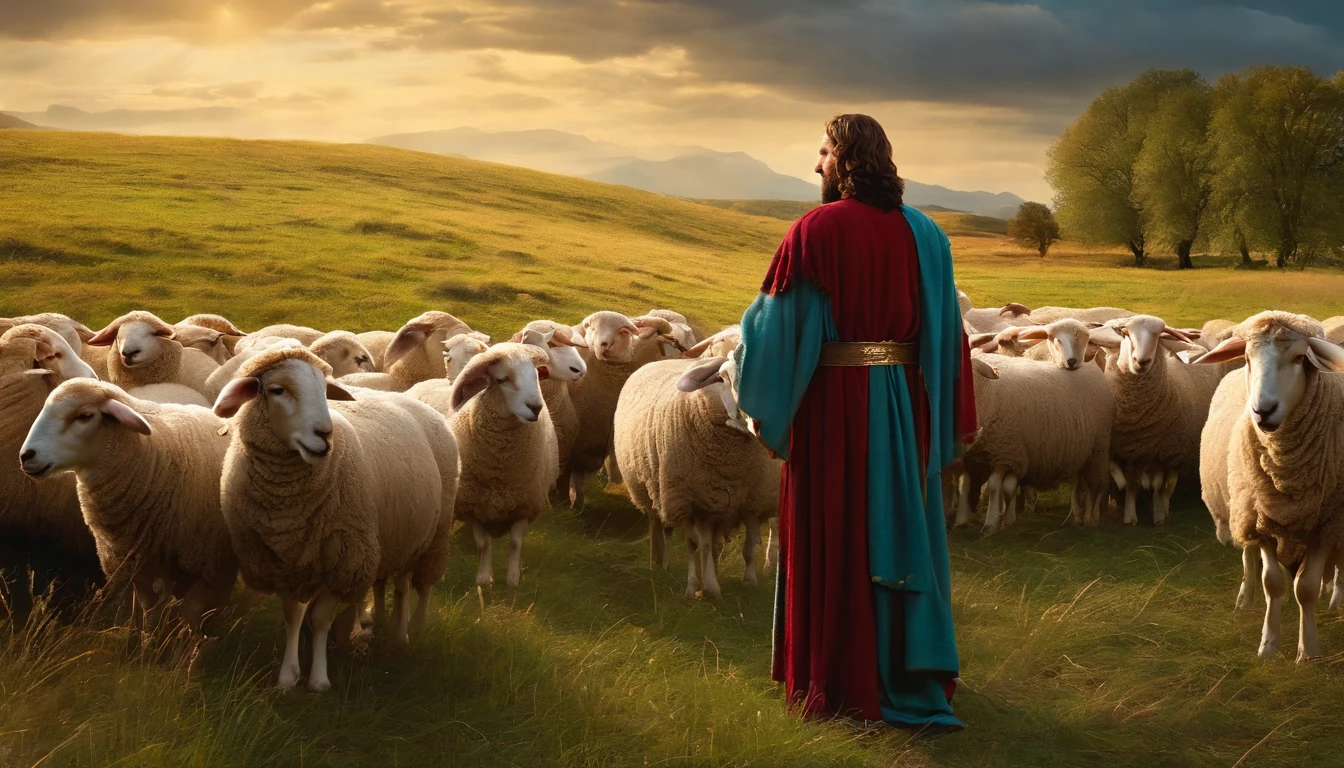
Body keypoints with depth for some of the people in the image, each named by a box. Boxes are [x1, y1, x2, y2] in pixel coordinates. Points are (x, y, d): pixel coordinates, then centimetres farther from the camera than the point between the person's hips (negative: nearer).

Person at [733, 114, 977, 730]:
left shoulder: (813, 232, -11)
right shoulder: (922, 234, 2)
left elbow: (777, 325, -10)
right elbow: (947, 329, 5)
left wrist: (763, 407, 2)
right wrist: (957, 417, 12)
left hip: (833, 403, -4)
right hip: (905, 407, 4)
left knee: (833, 542, 7)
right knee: (900, 533, 15)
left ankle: (835, 684, 14)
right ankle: (911, 674, 23)